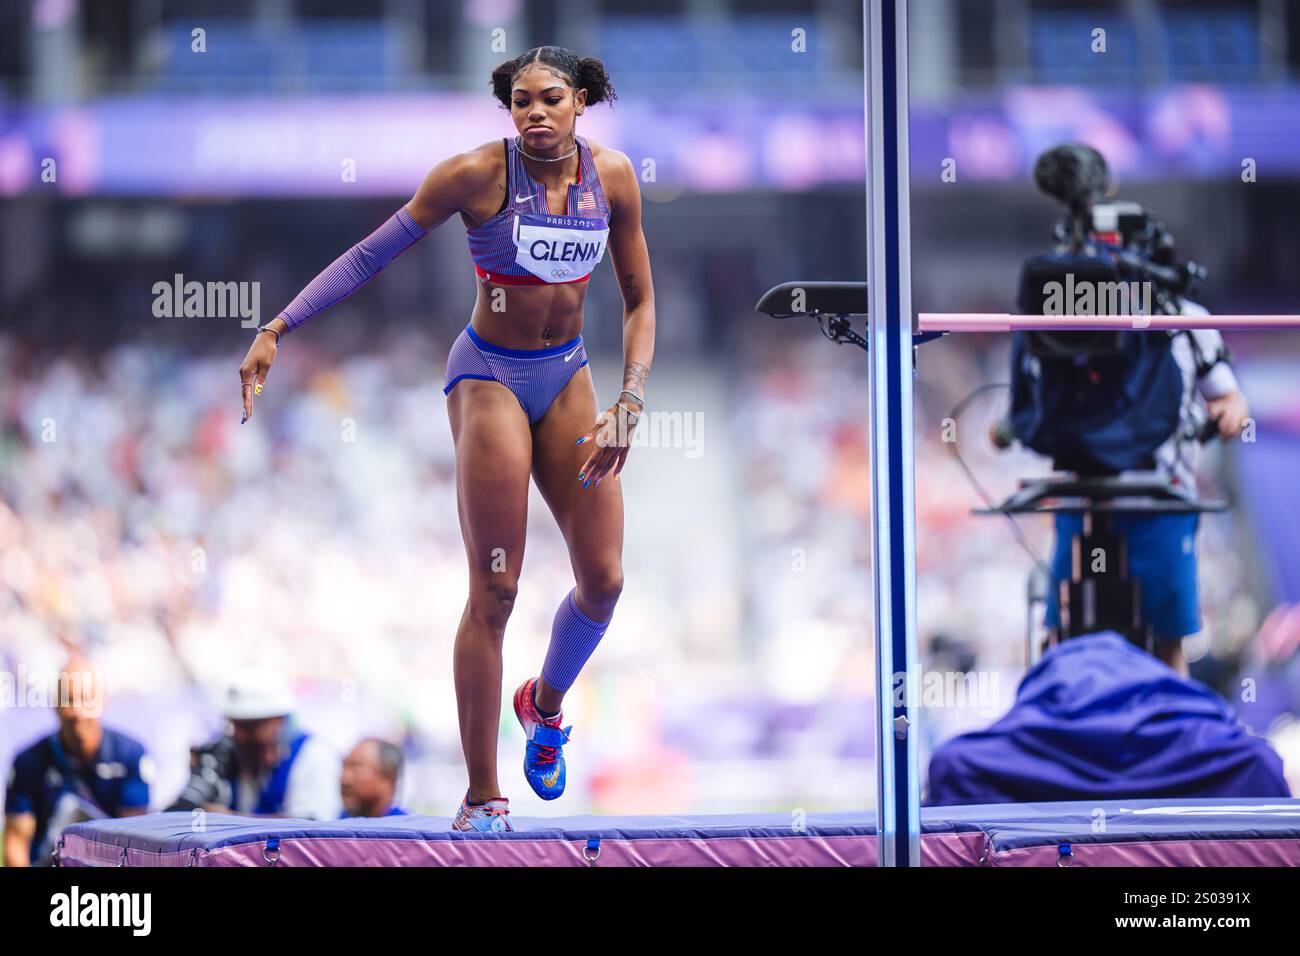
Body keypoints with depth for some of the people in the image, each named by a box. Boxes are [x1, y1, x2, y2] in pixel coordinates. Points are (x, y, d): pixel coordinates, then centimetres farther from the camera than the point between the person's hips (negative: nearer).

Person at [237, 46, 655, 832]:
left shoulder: (611, 176, -4)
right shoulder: (478, 175, -15)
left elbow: (640, 300, 5)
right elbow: (371, 255, -10)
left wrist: (630, 403, -7)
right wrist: (277, 330, -16)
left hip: (568, 377, 4)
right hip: (490, 377, -4)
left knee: (604, 578, -2)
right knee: (495, 591, -10)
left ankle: (544, 704, 31)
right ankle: (482, 799, -4)